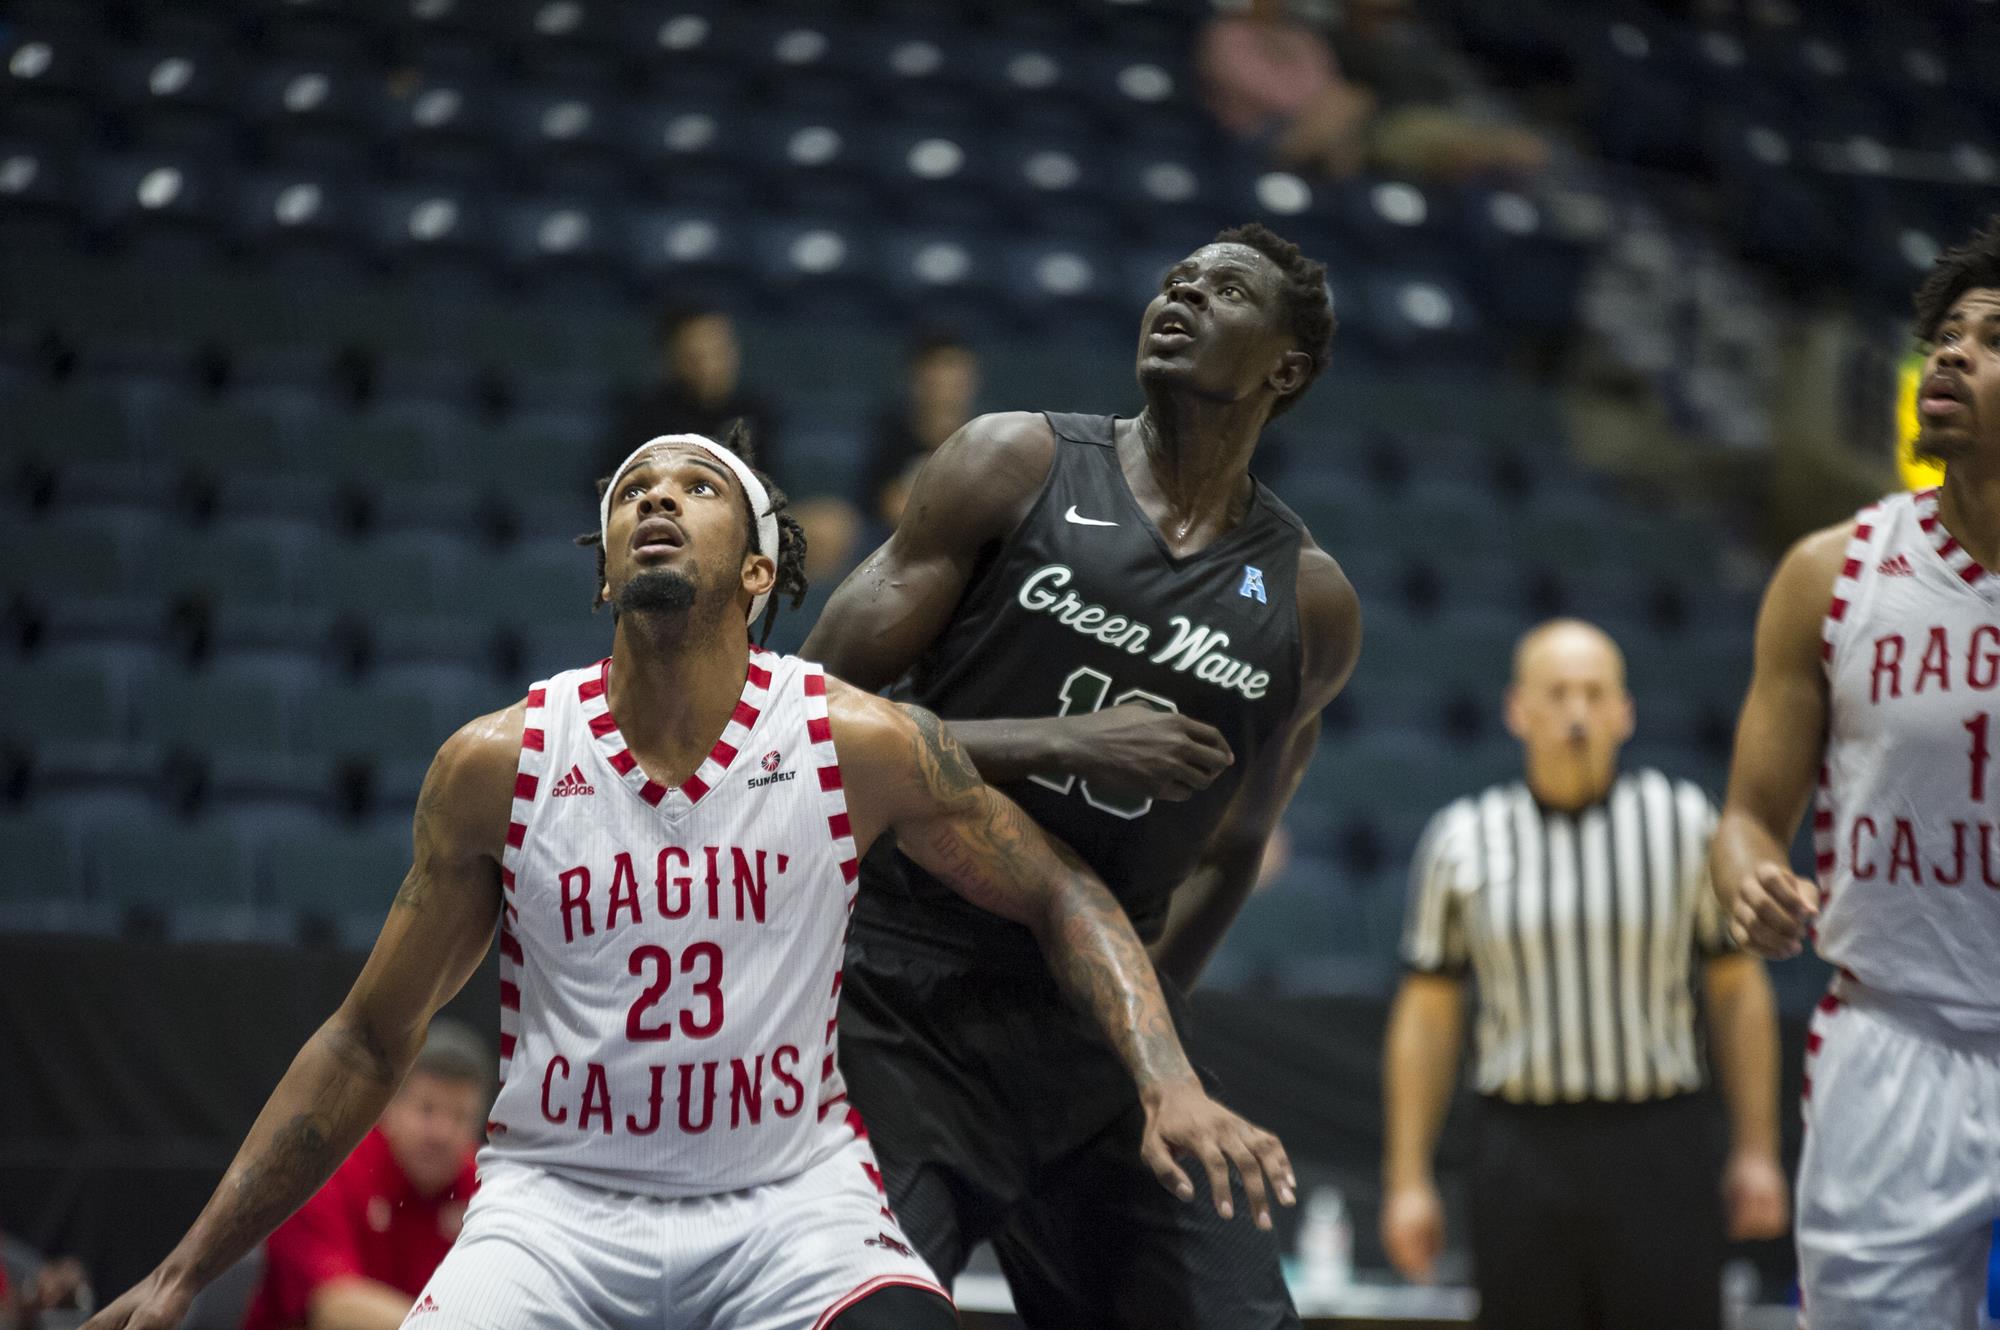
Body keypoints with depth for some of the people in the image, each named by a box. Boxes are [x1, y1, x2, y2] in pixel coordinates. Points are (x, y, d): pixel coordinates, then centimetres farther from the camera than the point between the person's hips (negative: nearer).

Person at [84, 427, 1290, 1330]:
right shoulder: (499, 764, -3)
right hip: (559, 1199, 0)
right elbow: (370, 1044, 5)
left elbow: (1064, 899, 7)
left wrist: (1170, 1083, -11)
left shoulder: (862, 746, -5)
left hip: (794, 1193, 0)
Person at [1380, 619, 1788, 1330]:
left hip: (1657, 1145, 0)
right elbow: (1427, 1014, 7)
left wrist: (1756, 1151, 2)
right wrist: (1407, 1179, 4)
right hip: (1521, 1155, 1)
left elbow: (1737, 987, 7)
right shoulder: (1462, 840, 4)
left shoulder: (1686, 822, 4)